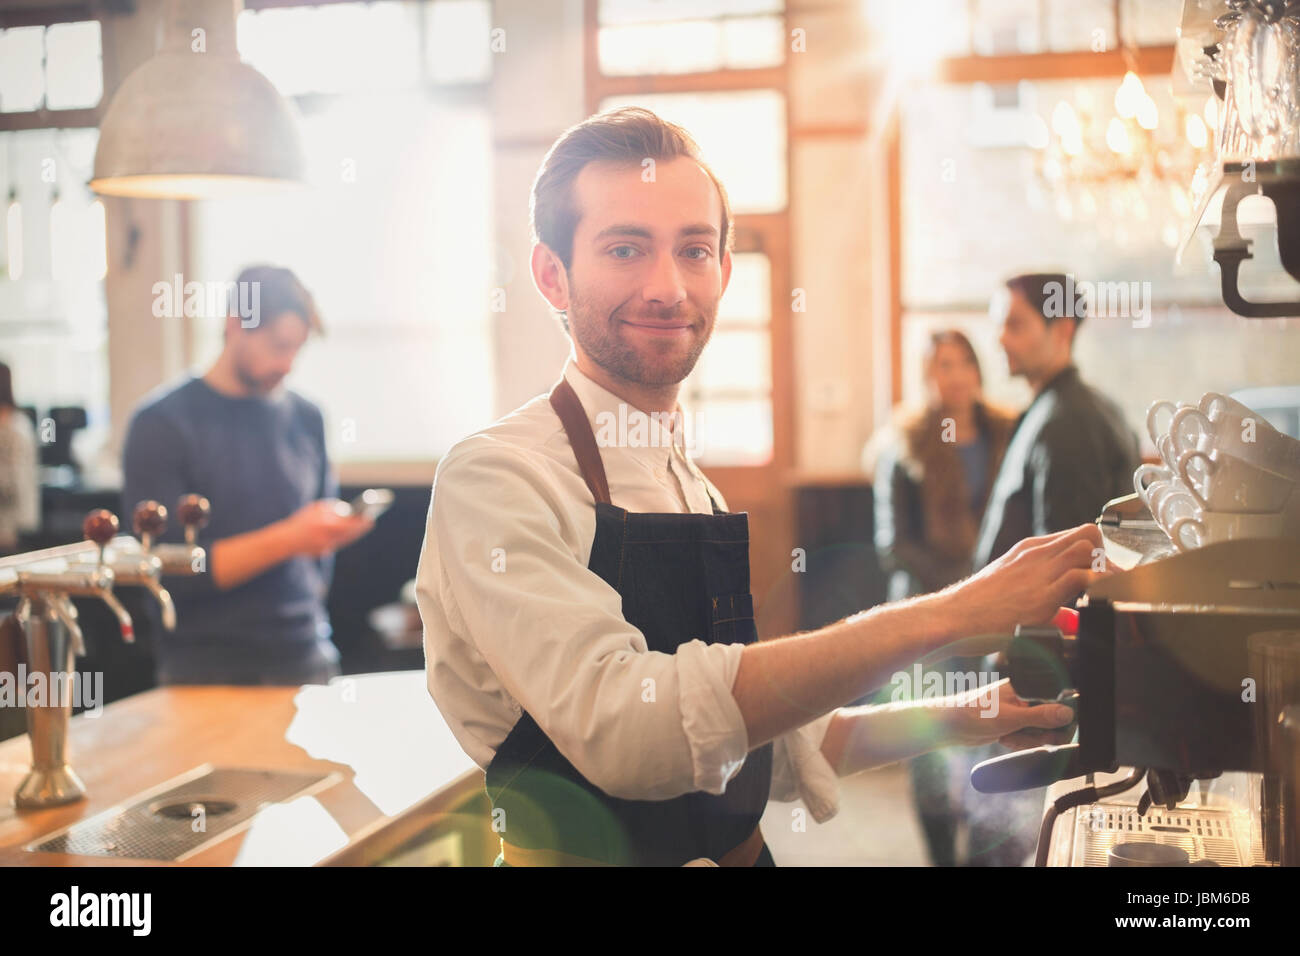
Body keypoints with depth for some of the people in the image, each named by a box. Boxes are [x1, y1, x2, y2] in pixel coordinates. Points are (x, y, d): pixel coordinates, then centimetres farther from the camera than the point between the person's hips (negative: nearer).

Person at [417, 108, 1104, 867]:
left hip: (737, 853, 5)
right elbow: (624, 728, -26)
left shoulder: (697, 489, 8)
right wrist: (942, 616, -25)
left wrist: (961, 719, 5)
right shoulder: (494, 478, -12)